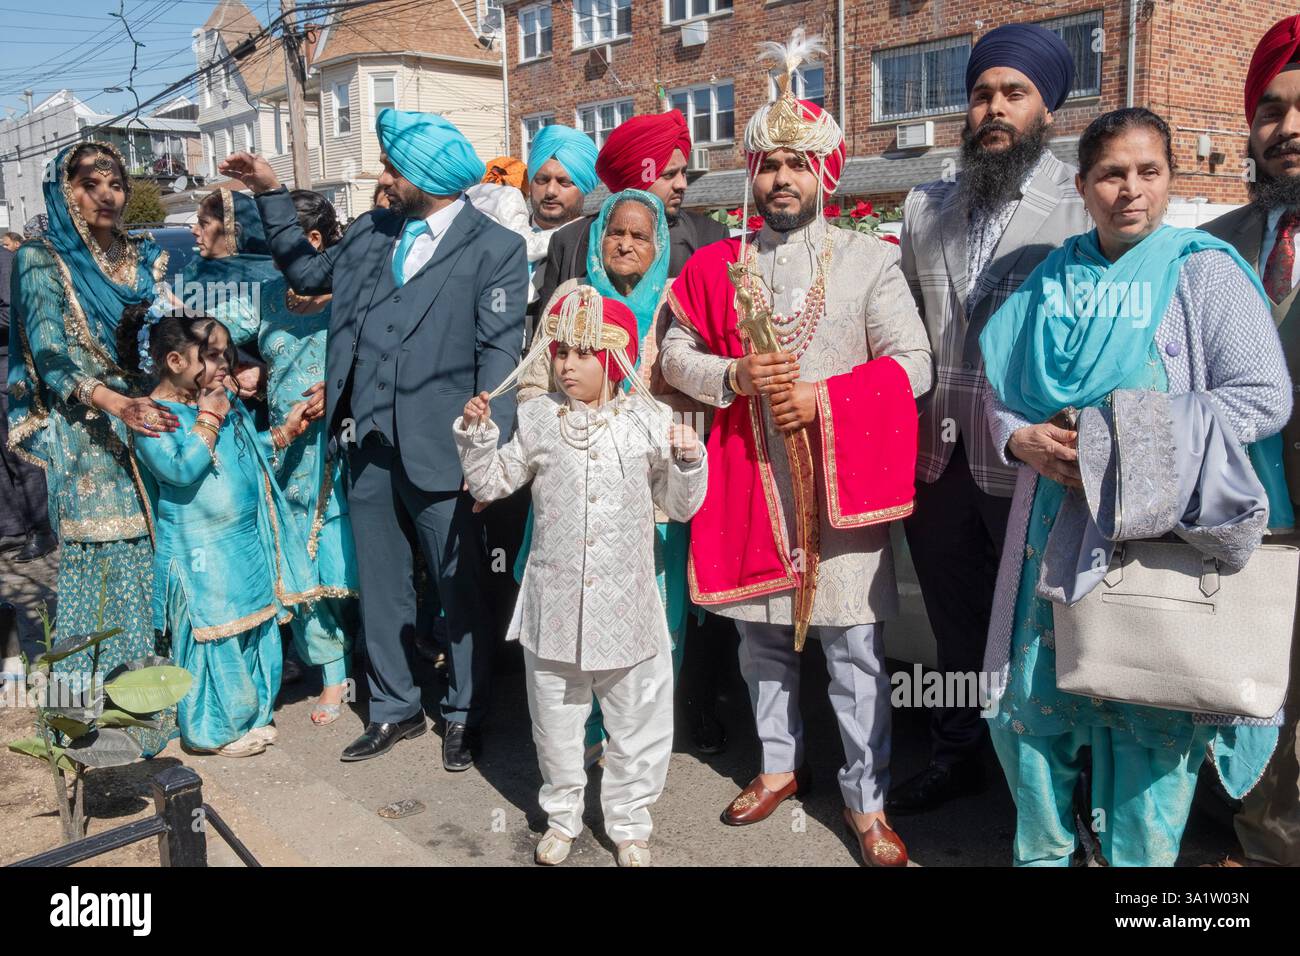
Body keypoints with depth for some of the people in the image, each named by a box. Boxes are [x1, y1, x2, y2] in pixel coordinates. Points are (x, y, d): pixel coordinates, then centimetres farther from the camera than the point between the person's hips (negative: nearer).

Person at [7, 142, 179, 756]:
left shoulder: (147, 260, 15)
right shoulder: (42, 263, -1)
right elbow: (52, 355, -12)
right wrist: (112, 401, -29)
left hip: (151, 421, 5)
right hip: (85, 436, -5)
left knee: (153, 558, 3)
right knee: (98, 561, -7)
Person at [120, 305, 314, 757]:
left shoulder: (226, 400, 8)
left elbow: (250, 448, 21)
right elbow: (181, 470, -27)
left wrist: (285, 431, 7)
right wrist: (207, 418, -20)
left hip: (248, 542, 8)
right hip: (201, 556, -8)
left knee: (257, 629, 15)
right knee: (212, 636, 1)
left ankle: (251, 714, 31)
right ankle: (213, 729, 18)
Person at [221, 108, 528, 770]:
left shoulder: (494, 248, -5)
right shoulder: (369, 233, 13)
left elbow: (501, 352, -12)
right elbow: (306, 273, 28)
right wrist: (271, 193, 22)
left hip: (440, 452, -6)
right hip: (369, 447, 6)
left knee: (460, 590, 6)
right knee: (380, 587, 15)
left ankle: (464, 715, 24)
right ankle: (393, 708, 32)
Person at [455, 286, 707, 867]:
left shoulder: (649, 420, -2)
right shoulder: (537, 418, 0)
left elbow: (678, 506, 3)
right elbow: (491, 483, 7)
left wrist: (688, 461, -14)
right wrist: (476, 435, -7)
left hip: (627, 604, -1)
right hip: (555, 603, 1)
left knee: (637, 721, 11)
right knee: (556, 722, 16)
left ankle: (629, 823, 32)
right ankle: (562, 816, 38)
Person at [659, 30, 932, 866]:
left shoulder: (869, 260, -1)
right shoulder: (720, 265, 6)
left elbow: (913, 365, -6)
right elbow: (675, 353, 7)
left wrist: (824, 398, -17)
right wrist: (735, 375, -11)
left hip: (839, 478, -3)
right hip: (751, 478, 3)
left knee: (854, 647, 1)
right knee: (762, 634, 15)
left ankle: (866, 800, 17)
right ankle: (782, 764, 36)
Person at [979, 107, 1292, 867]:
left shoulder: (1204, 270, -2)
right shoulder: (1054, 282, 11)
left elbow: (1264, 397, -10)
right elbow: (999, 387, 14)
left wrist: (1133, 440, -17)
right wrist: (1022, 439, -8)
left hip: (1159, 533, -4)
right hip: (1054, 529, 4)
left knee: (1150, 719, 4)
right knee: (1029, 706, 11)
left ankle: (1139, 860, 25)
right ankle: (1043, 853, 32)